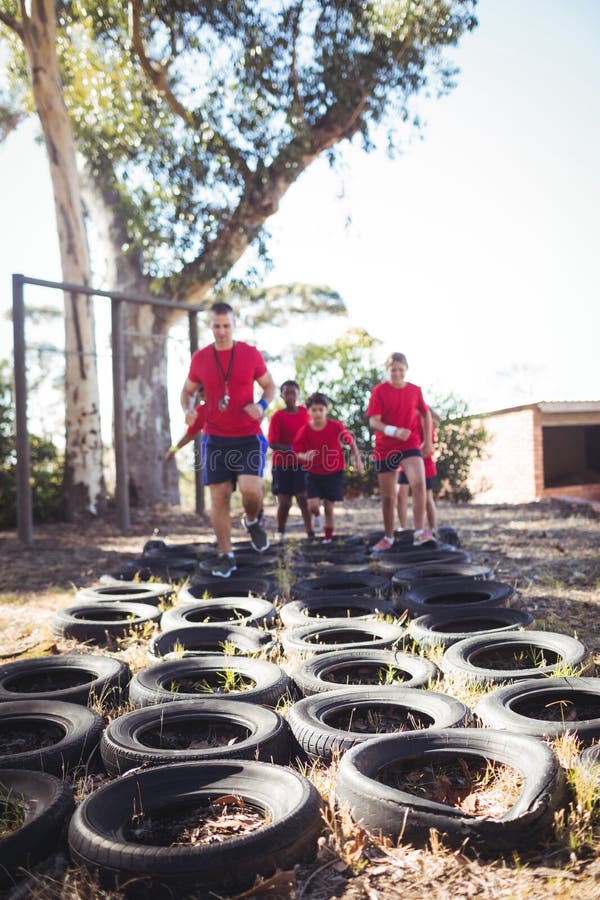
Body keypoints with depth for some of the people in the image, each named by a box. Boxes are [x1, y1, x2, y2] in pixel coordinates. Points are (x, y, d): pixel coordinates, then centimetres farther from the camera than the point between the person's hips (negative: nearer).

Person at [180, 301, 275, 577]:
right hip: (215, 438, 2)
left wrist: (262, 405, -13)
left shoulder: (251, 354, -1)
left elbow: (269, 385, 8)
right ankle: (225, 556, 13)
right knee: (219, 496, 1)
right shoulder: (200, 358, 3)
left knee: (250, 488, -20)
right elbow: (188, 390, 16)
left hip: (248, 436, -2)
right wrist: (188, 409, -6)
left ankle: (253, 522, 16)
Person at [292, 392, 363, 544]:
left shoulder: (337, 426, -10)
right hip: (313, 474, 0)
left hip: (334, 473, 0)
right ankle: (318, 516, 26)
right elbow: (297, 453, -4)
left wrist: (357, 459, 1)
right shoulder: (304, 431, -10)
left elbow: (351, 441, 5)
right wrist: (305, 456, -25)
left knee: (329, 508, 2)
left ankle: (328, 537, 19)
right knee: (313, 506, -12)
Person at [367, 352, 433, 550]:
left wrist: (428, 442, 13)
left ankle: (419, 532, -18)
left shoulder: (415, 390, 3)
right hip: (385, 449, -1)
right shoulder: (379, 390, -5)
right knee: (387, 496, 8)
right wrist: (394, 431, -30)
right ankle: (388, 537, 26)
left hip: (410, 445, 1)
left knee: (419, 483, -26)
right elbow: (374, 422, -13)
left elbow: (426, 414, 18)